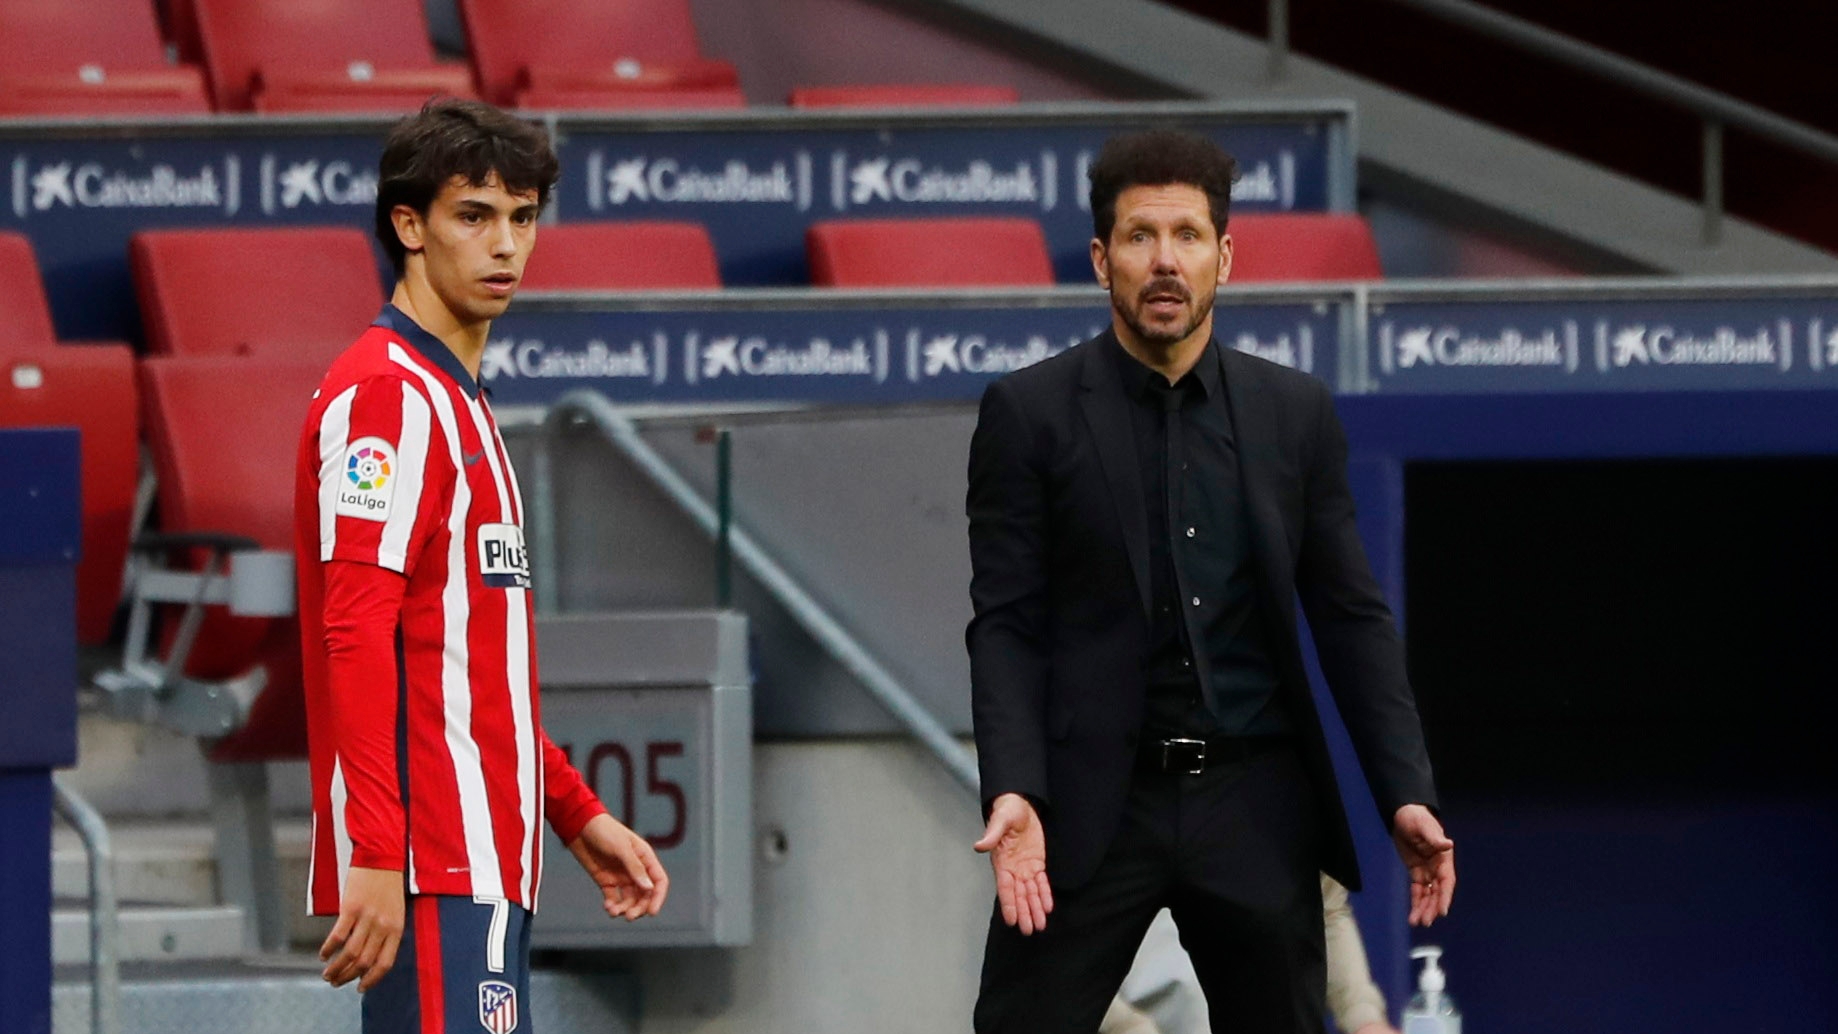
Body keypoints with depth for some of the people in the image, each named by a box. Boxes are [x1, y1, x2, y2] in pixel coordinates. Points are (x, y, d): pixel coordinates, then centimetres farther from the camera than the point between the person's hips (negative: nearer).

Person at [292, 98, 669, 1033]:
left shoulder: (457, 402, 21)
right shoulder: (388, 396, -10)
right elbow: (356, 639, -19)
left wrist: (578, 816, 24)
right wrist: (375, 855, -25)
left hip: (484, 867, 10)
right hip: (430, 871, -10)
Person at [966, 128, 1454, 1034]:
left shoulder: (1296, 413, 8)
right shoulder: (1029, 412, -1)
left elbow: (1351, 616, 9)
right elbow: (1006, 624, -4)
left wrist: (1406, 793, -1)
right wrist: (1013, 793, -18)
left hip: (1255, 808, 3)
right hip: (1092, 803, -3)